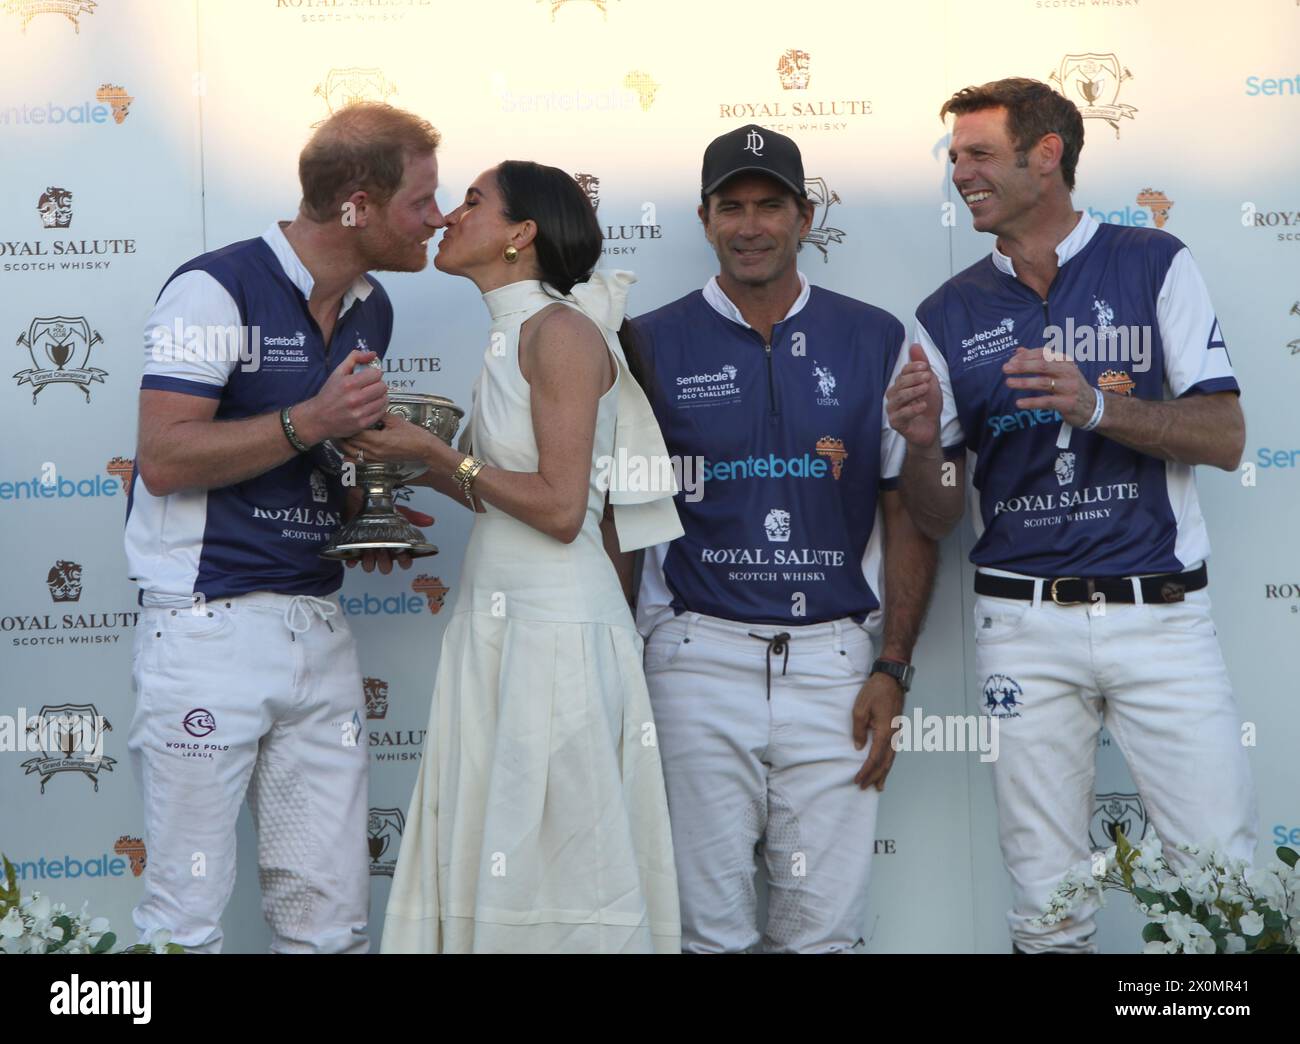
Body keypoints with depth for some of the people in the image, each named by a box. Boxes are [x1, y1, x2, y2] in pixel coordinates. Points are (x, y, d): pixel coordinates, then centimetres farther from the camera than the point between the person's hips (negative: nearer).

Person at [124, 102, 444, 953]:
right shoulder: (218, 289, -9)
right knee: (186, 914, 0)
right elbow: (165, 460, -15)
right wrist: (310, 423, -20)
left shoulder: (371, 310, 13)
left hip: (318, 625, 7)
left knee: (333, 913, 7)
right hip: (209, 625, -7)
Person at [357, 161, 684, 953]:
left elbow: (560, 508, -16)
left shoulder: (561, 331, -10)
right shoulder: (516, 336, 15)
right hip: (498, 620, 9)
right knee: (487, 861, 10)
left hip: (554, 628, -9)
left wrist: (435, 453, -10)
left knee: (550, 858, -1)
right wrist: (425, 469, 10)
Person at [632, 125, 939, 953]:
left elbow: (909, 512, 8)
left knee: (827, 926, 3)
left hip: (833, 662, 1)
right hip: (700, 659, -1)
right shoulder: (655, 345, 4)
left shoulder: (876, 341, 7)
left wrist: (893, 669, 1)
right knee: (711, 926, 3)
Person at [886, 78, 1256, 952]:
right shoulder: (950, 315, 9)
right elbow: (937, 517, 9)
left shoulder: (1156, 266, 4)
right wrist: (923, 443, -13)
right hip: (1024, 625, 2)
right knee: (1047, 909, 5)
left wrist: (1097, 405, -18)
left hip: (1160, 612, -1)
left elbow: (1225, 439, -3)